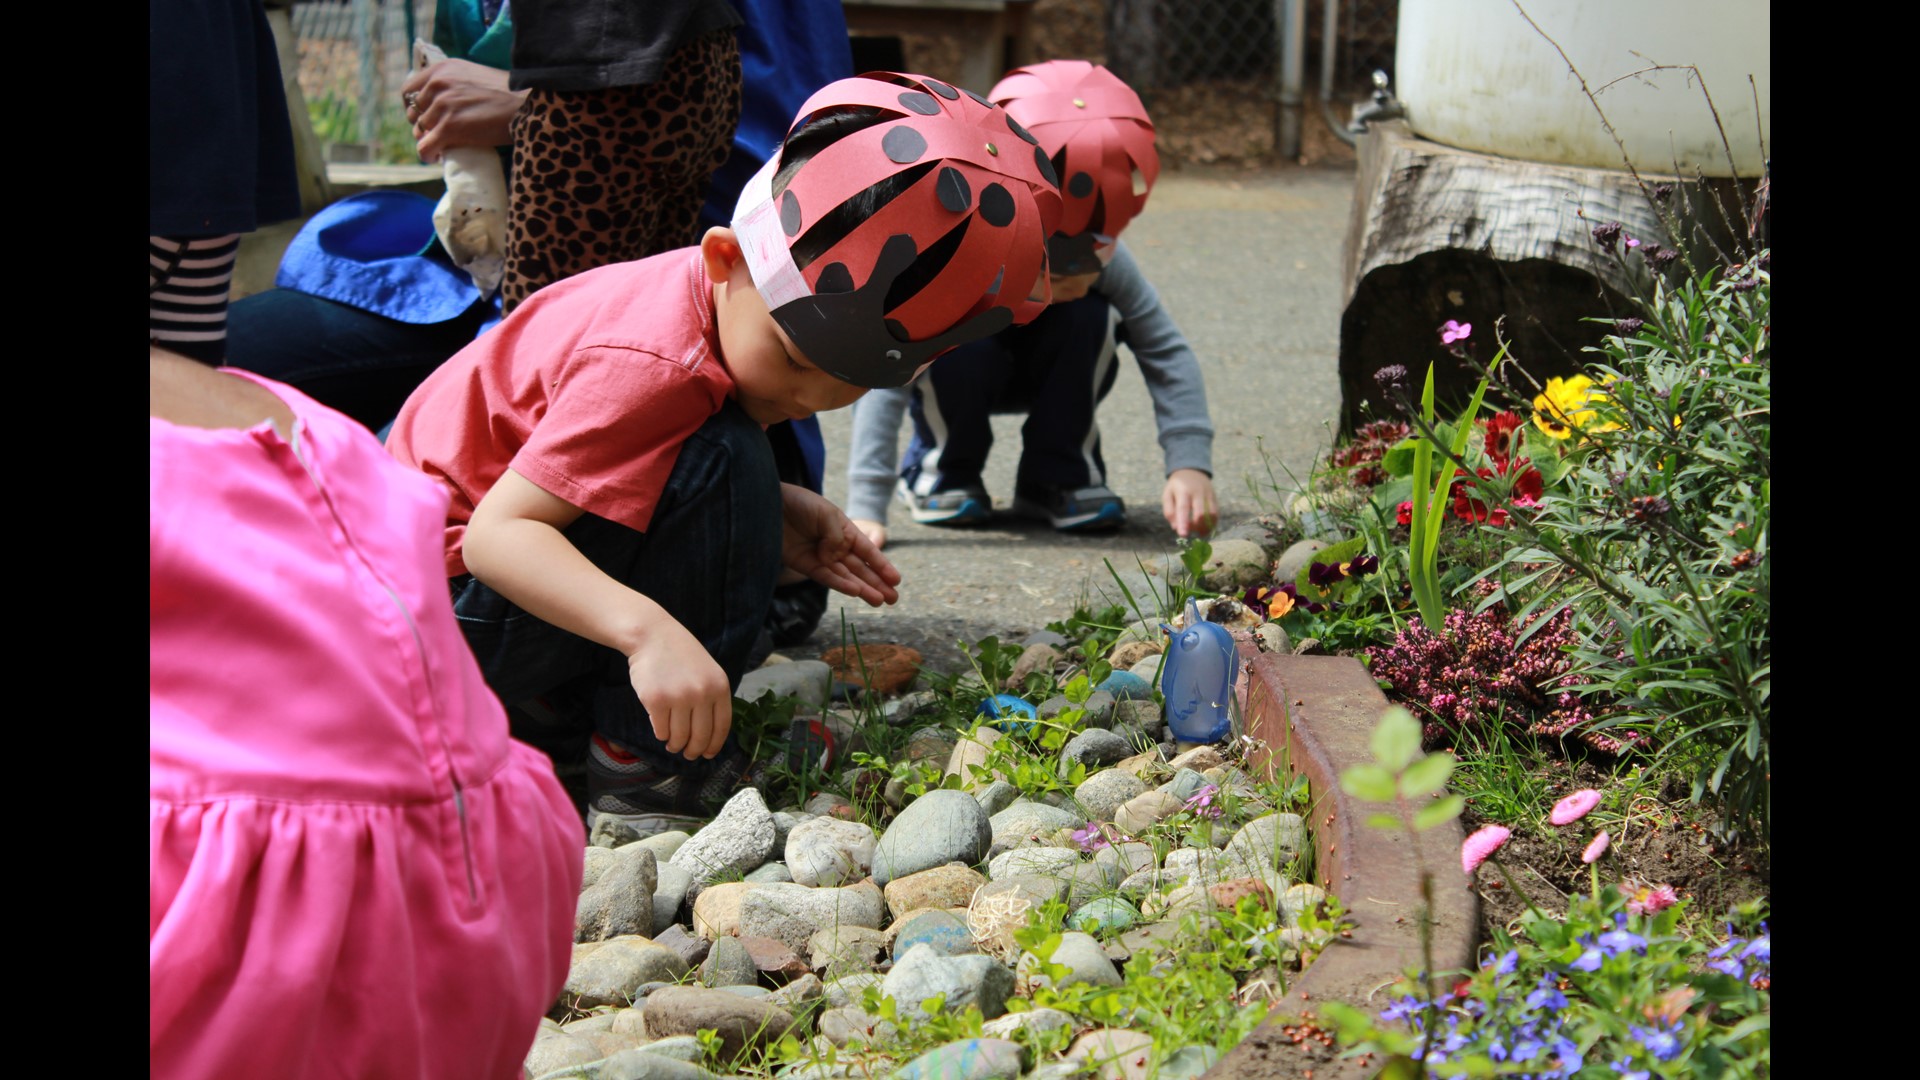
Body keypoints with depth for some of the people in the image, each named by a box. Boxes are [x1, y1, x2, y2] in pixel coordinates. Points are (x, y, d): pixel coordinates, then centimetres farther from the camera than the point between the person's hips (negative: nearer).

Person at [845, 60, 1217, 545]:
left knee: (1093, 321, -30)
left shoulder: (1107, 261, -30)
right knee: (955, 336, -38)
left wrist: (1190, 464, -40)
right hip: (958, 376, -2)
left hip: (1046, 373, 3)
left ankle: (1059, 478, -9)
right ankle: (944, 472, -8)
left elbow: (1168, 352, -27)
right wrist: (865, 508, -53)